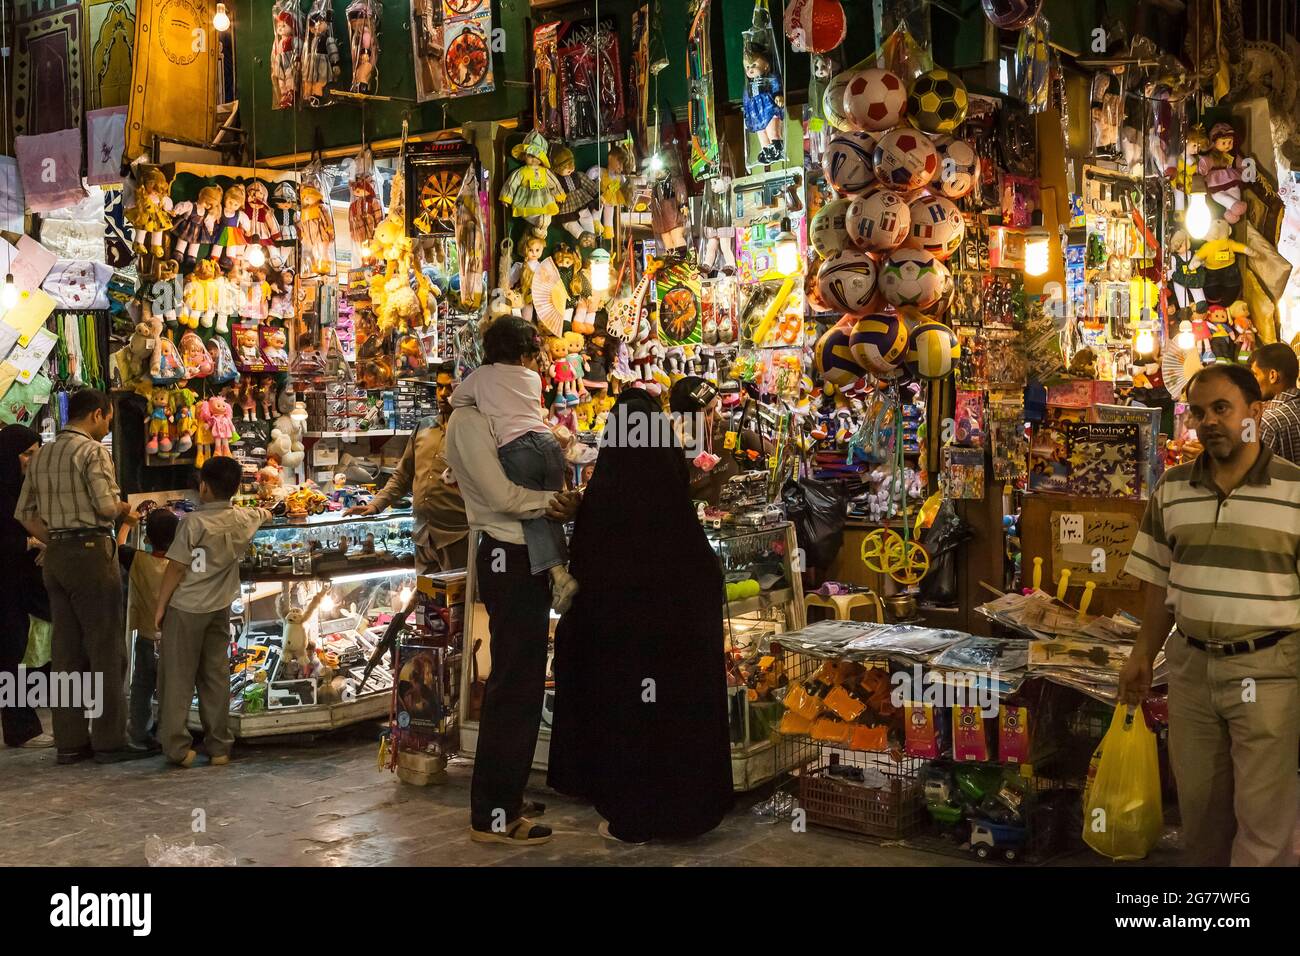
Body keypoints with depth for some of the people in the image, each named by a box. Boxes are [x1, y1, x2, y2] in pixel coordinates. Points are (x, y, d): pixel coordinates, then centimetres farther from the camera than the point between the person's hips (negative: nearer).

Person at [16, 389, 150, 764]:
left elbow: (25, 514, 14)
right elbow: (107, 506, -17)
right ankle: (109, 740, 1)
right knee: (105, 649, -1)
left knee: (65, 650, 10)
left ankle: (70, 741, 14)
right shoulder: (93, 451, -9)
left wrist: (56, 541, 14)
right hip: (91, 552, -7)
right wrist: (124, 508, 3)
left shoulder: (40, 455, 14)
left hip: (56, 555, 8)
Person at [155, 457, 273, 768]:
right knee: (216, 677, 11)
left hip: (186, 608, -5)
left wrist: (160, 606, -2)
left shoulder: (193, 522, -15)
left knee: (177, 678, 3)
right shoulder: (244, 519, 2)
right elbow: (263, 514, 27)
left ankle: (177, 747, 3)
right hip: (220, 609, 5)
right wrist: (264, 512, 51)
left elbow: (176, 568, -13)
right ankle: (219, 747, 15)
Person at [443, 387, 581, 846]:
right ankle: (493, 815, 5)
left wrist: (562, 504, -10)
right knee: (514, 685, -5)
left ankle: (505, 794, 30)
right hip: (508, 560, -10)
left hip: (524, 559, 10)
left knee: (522, 680, 17)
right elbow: (501, 496, -21)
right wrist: (558, 500, -7)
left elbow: (534, 483, 12)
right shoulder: (470, 420, -13)